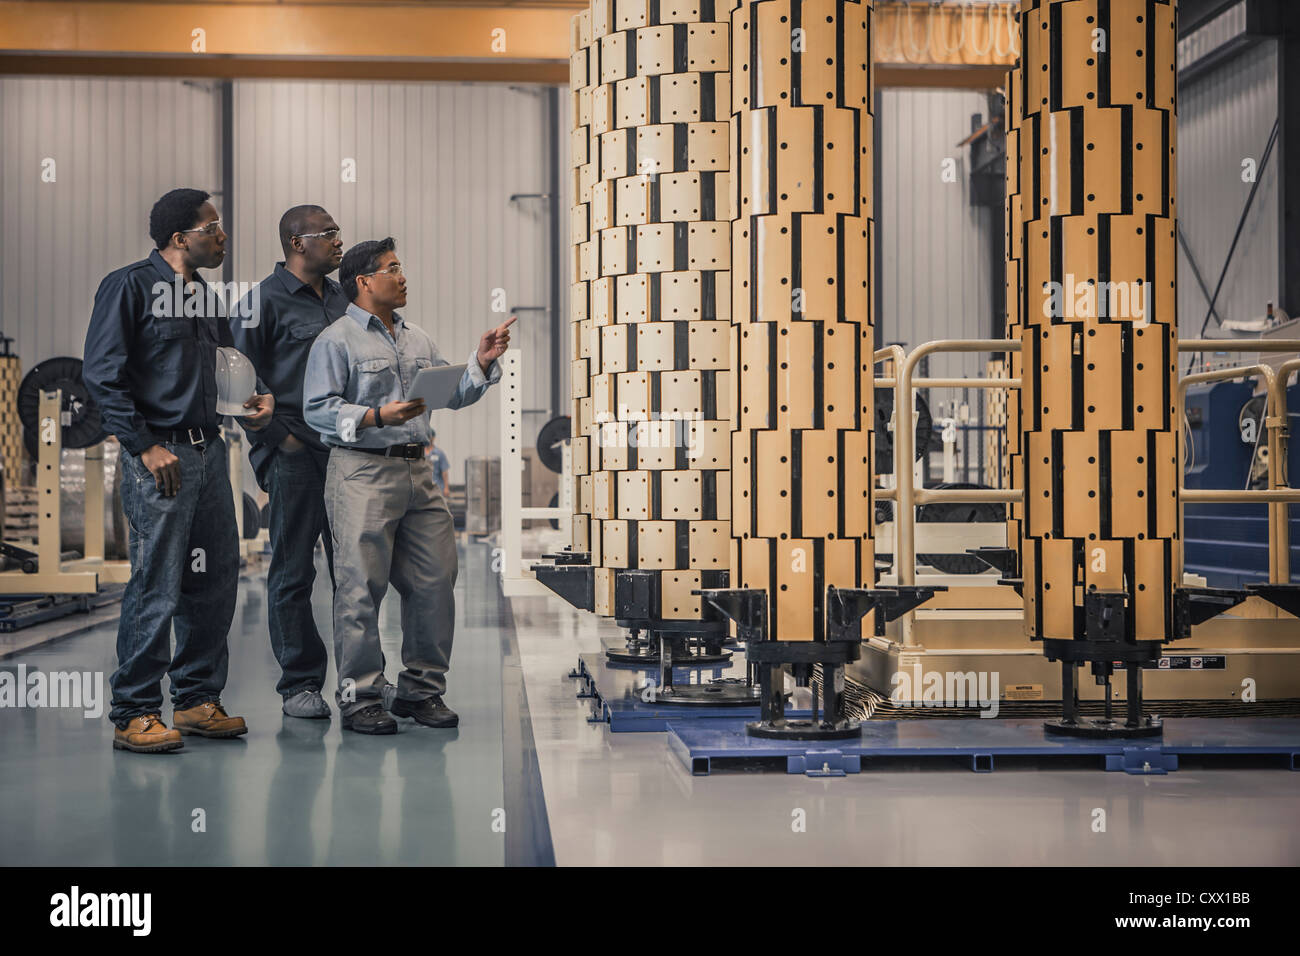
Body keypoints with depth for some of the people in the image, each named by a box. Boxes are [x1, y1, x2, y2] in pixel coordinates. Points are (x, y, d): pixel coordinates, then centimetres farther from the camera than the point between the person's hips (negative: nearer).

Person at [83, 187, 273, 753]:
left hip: (210, 451, 8)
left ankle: (198, 700, 21)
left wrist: (258, 398, 5)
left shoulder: (205, 295, 17)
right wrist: (145, 446, -15)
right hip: (160, 456, -8)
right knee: (156, 585, -7)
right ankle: (135, 714, 2)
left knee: (215, 580, 9)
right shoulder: (129, 286, -5)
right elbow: (102, 375, -11)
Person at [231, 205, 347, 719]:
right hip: (295, 453, -6)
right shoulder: (264, 300, -4)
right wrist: (276, 437, -10)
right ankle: (300, 684, 9)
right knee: (293, 573, 1)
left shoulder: (341, 299, 16)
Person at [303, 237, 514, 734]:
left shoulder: (417, 340, 20)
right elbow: (318, 409, -10)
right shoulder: (336, 341, -2)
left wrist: (481, 362, 4)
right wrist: (377, 417, -20)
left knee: (435, 580, 5)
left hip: (417, 470, 7)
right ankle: (359, 698, 4)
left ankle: (421, 689, 18)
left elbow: (452, 395, 18)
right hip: (363, 472, -7)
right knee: (361, 587, -5)